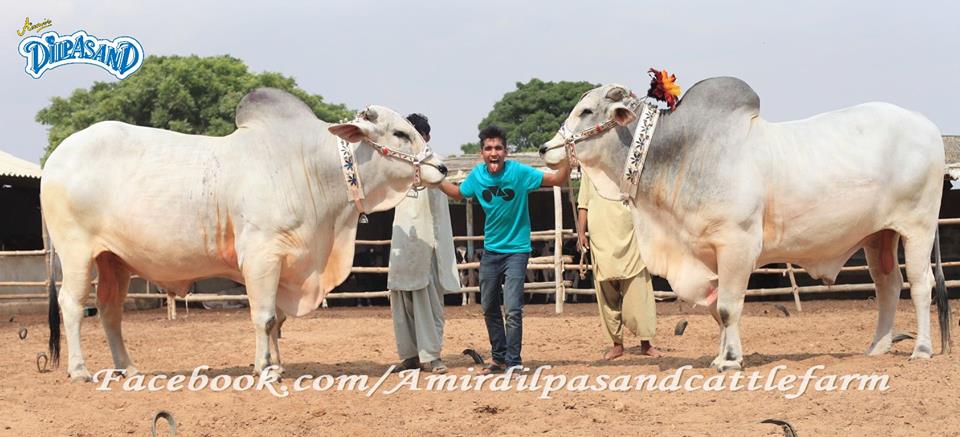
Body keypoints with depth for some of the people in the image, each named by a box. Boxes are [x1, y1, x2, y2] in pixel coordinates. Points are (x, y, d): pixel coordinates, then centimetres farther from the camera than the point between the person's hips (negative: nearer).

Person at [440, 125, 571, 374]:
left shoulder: (519, 172, -17)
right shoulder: (477, 175, -5)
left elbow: (558, 180, -17)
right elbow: (459, 194, 16)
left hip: (516, 249, -5)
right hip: (491, 250, 5)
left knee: (513, 309, -14)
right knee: (489, 308, 13)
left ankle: (514, 361, -3)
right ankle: (499, 358, 27)